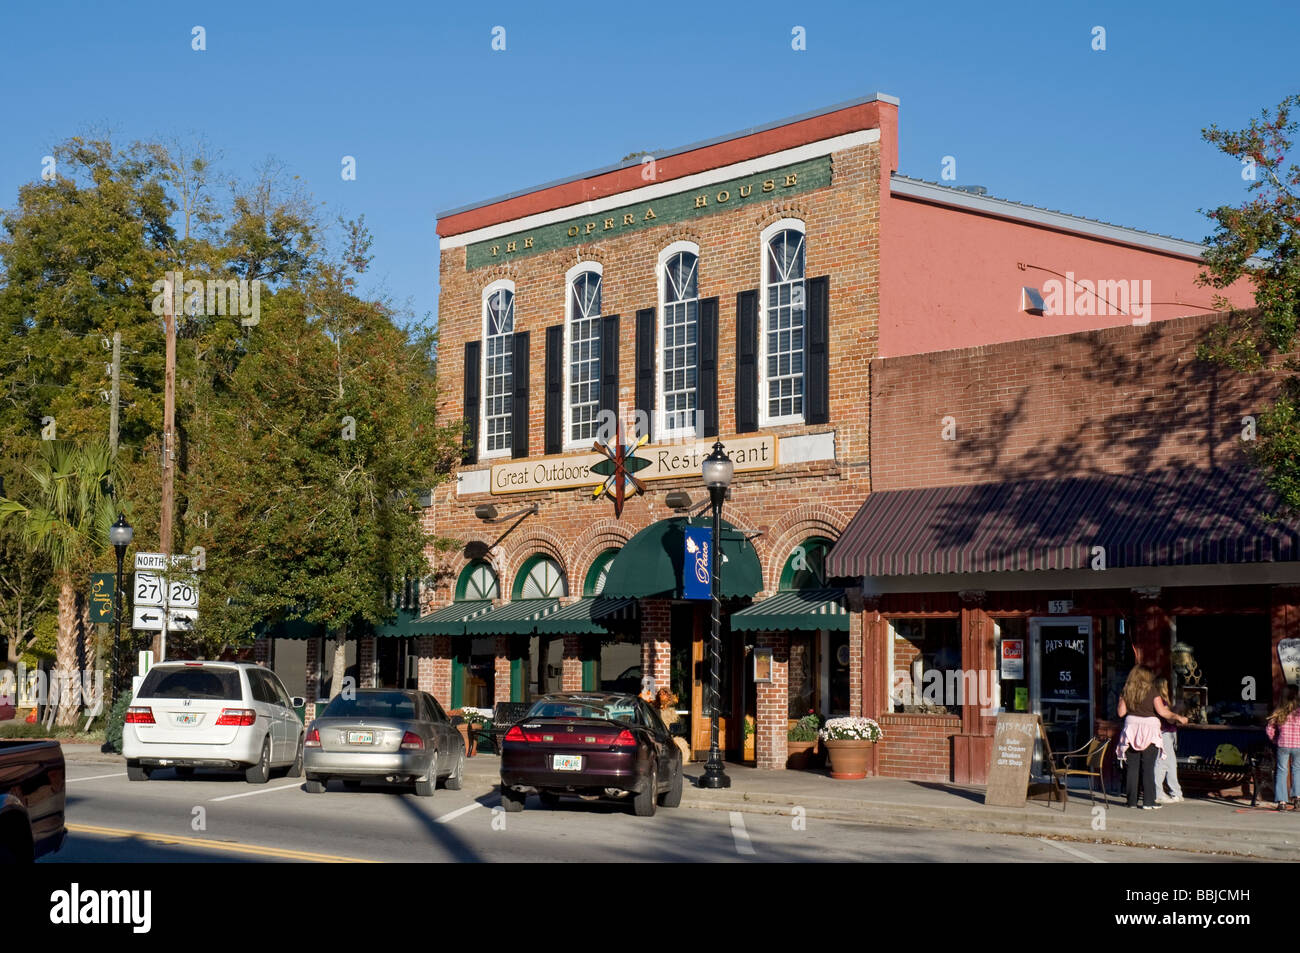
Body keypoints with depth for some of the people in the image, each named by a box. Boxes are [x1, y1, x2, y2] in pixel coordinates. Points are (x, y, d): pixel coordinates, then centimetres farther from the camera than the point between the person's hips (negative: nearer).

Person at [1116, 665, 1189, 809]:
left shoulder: (1127, 692, 3)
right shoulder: (1152, 692, -5)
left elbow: (1121, 712, 4)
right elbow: (1162, 711, -10)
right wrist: (1178, 717, 1)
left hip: (1131, 728, 3)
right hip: (1149, 730, -3)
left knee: (1132, 767, 6)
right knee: (1148, 768, 0)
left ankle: (1132, 801, 7)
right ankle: (1148, 801, -2)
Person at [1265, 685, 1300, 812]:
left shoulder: (1280, 712, 0)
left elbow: (1269, 728, 3)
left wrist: (1274, 740, 17)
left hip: (1283, 745, 1)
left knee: (1282, 771, 6)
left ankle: (1281, 801, 0)